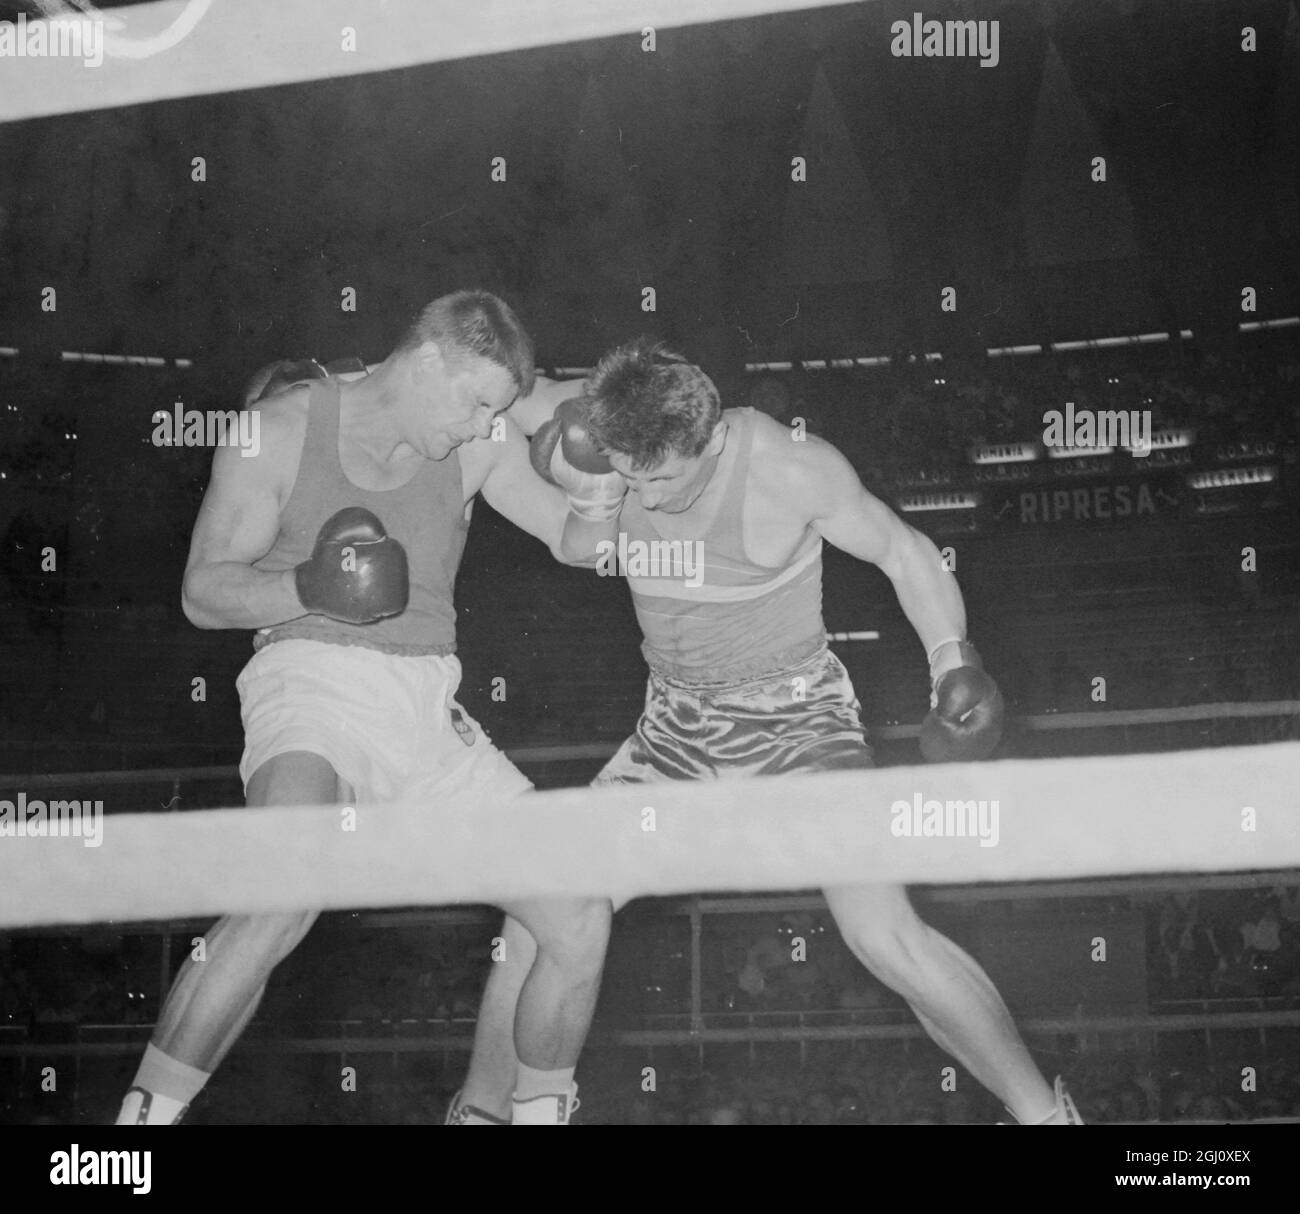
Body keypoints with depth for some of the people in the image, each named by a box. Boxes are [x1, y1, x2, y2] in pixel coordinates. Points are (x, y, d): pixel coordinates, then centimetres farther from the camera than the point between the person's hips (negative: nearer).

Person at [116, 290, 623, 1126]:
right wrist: (308, 588, -20)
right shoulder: (285, 430, -2)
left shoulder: (479, 444, 7)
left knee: (581, 923, -1)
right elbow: (204, 592, 0)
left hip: (428, 706, 5)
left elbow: (569, 543, 13)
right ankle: (145, 1115, -23)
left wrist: (595, 506, -12)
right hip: (315, 681, -5)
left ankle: (539, 1112, 22)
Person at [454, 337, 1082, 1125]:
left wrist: (954, 661, -21)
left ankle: (1044, 1109, -7)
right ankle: (482, 1106, 14)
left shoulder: (793, 469, -21)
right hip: (677, 727, 4)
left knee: (883, 933, -22)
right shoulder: (604, 451, -12)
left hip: (799, 716, -4)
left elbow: (904, 551, -9)